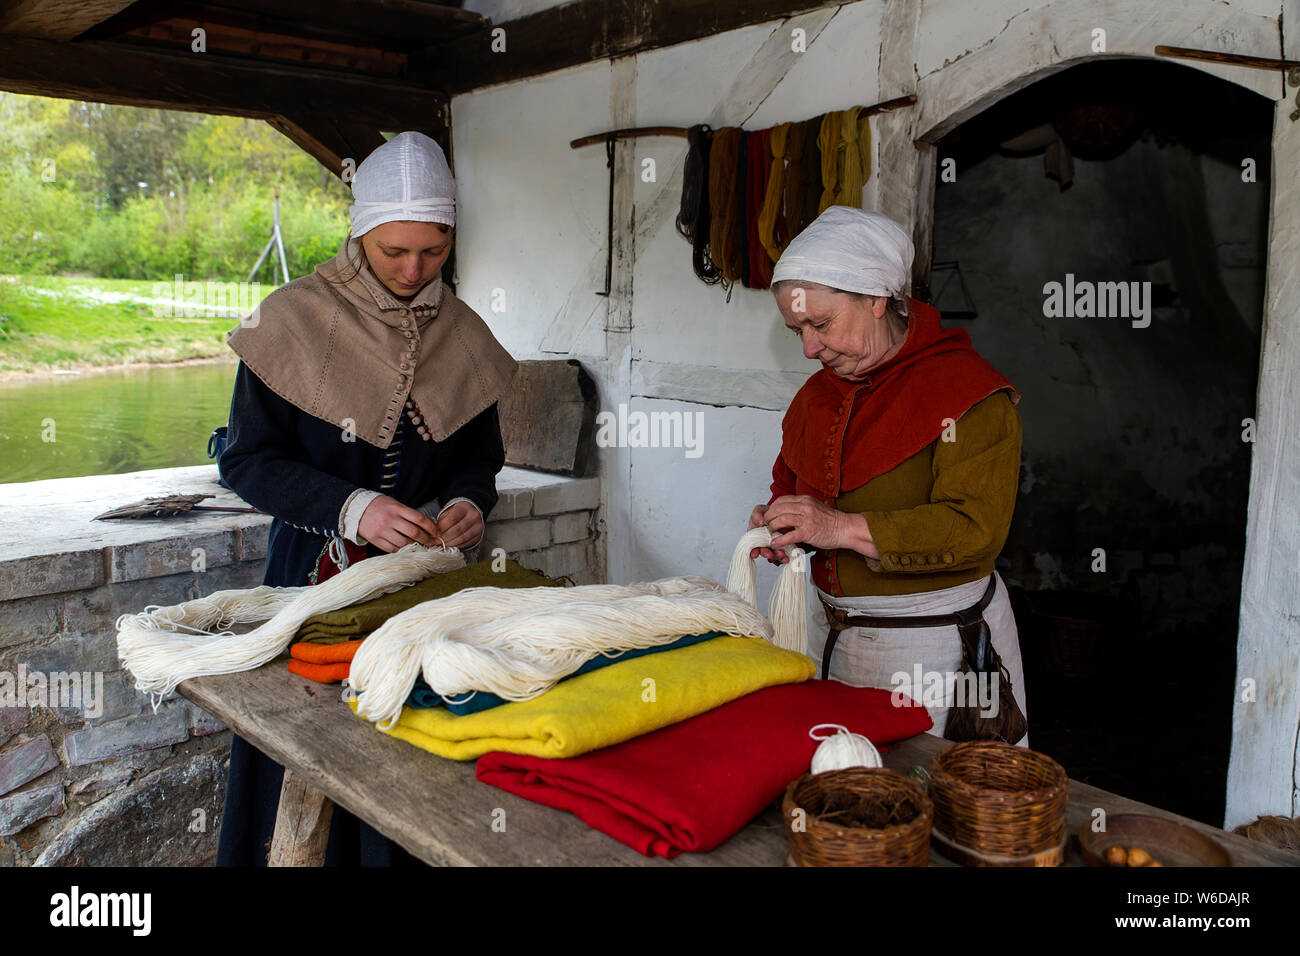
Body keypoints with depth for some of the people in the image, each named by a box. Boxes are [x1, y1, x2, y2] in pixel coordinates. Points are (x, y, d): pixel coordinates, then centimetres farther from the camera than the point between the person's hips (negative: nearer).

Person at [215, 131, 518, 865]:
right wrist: (350, 507, -22)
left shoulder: (462, 332, 3)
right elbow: (248, 460, -8)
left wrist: (470, 502, -10)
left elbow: (482, 454, 12)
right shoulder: (294, 319, -8)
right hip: (316, 565, -2)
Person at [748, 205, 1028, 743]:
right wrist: (776, 520, -3)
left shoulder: (969, 391, -13)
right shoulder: (818, 394, 10)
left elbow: (976, 529, -22)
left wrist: (844, 528, -26)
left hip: (939, 651, -6)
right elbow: (791, 483, 21)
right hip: (838, 638, 6)